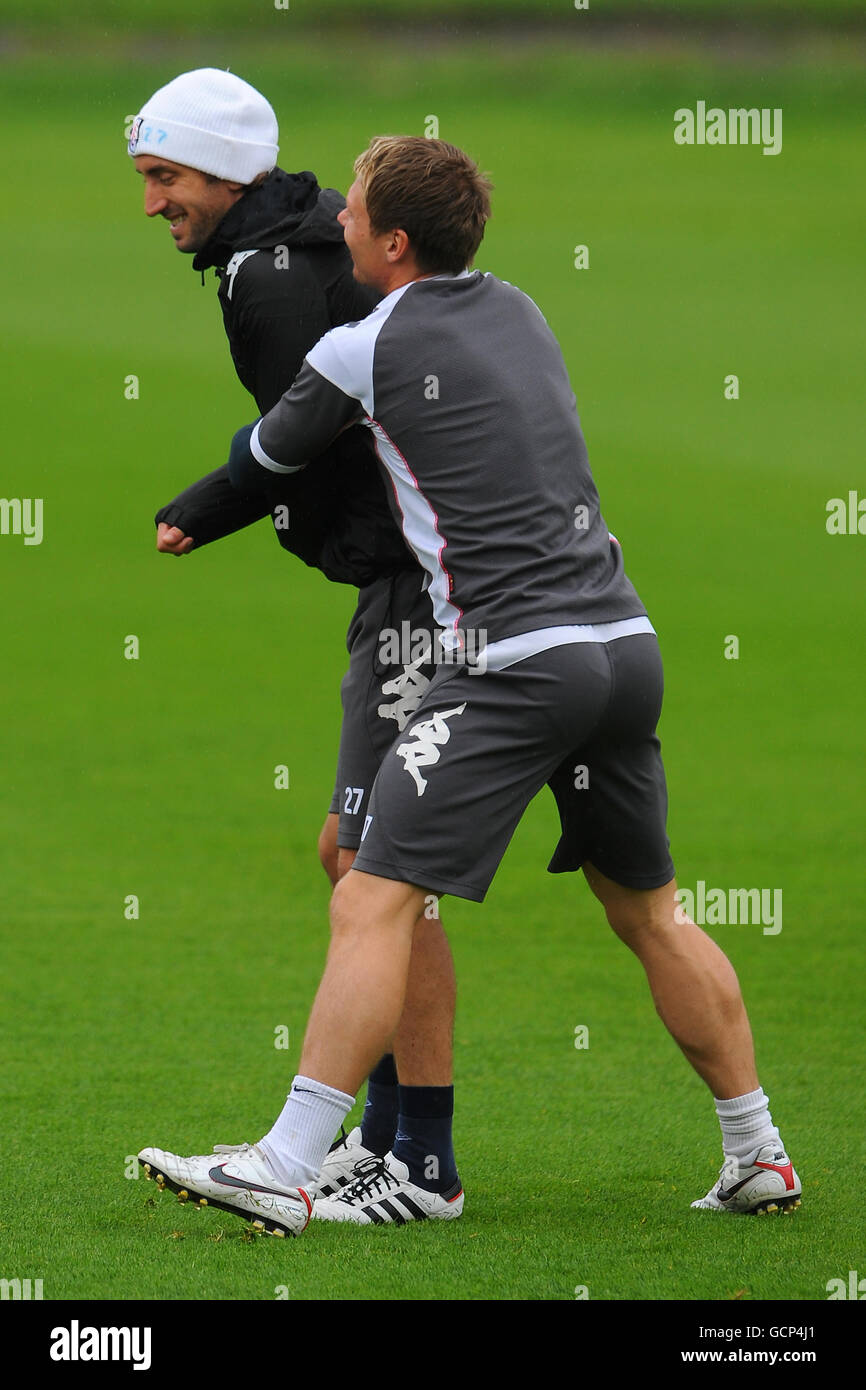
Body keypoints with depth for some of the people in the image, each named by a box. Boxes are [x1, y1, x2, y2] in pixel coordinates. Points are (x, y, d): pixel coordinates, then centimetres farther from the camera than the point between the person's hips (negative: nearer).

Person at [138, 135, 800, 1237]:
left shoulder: (360, 351, -5)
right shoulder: (517, 310, 17)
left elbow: (258, 466, 9)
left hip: (516, 660, -8)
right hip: (625, 641, 8)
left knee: (373, 903, -10)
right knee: (650, 913, 19)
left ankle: (284, 1171, -17)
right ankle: (758, 1159, 24)